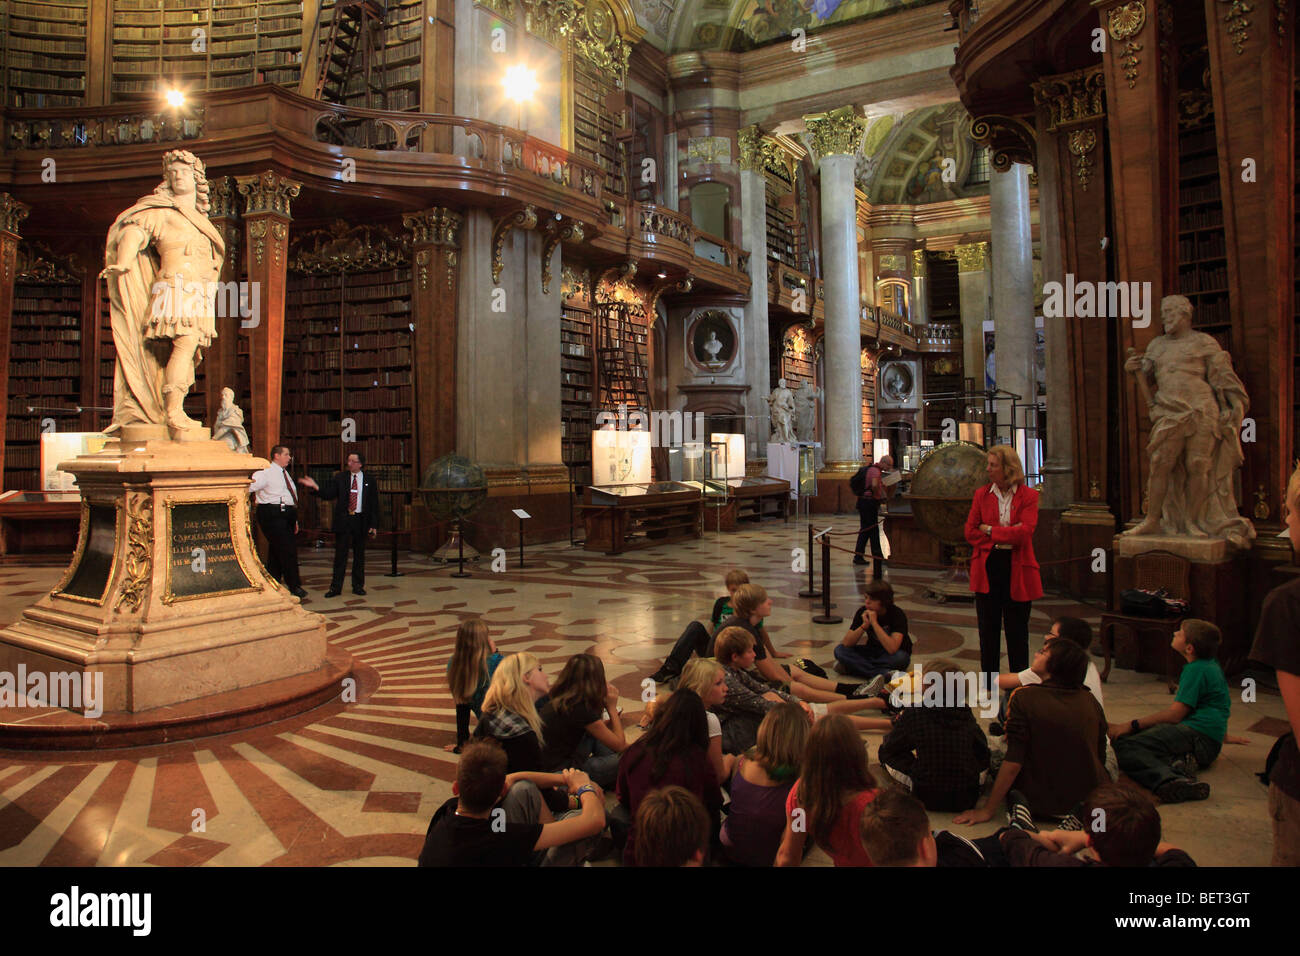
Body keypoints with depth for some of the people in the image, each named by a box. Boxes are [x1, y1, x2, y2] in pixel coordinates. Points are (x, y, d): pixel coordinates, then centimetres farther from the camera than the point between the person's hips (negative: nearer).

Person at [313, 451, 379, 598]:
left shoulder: (368, 480, 5)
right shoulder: (340, 478, 6)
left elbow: (374, 503, 5)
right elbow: (328, 495, 1)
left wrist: (374, 524, 0)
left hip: (360, 521, 0)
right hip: (343, 520, 0)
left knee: (359, 555, 7)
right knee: (340, 554, 1)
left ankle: (358, 586, 17)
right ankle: (335, 587, 7)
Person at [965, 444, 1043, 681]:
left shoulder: (1028, 495, -2)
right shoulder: (981, 494, 6)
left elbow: (1025, 531, -16)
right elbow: (970, 531, 0)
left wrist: (990, 531, -10)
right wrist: (1004, 538, -11)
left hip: (1017, 571, -2)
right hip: (987, 568, 2)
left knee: (1017, 630, 6)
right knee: (988, 628, 8)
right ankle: (988, 684, 19)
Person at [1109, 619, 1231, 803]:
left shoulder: (1197, 669, -10)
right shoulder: (1212, 665, 20)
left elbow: (1175, 714, -15)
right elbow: (1227, 700, 37)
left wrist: (1131, 725, -13)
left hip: (1198, 736, -10)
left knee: (1124, 745, -27)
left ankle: (1168, 780, -52)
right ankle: (1179, 763, -19)